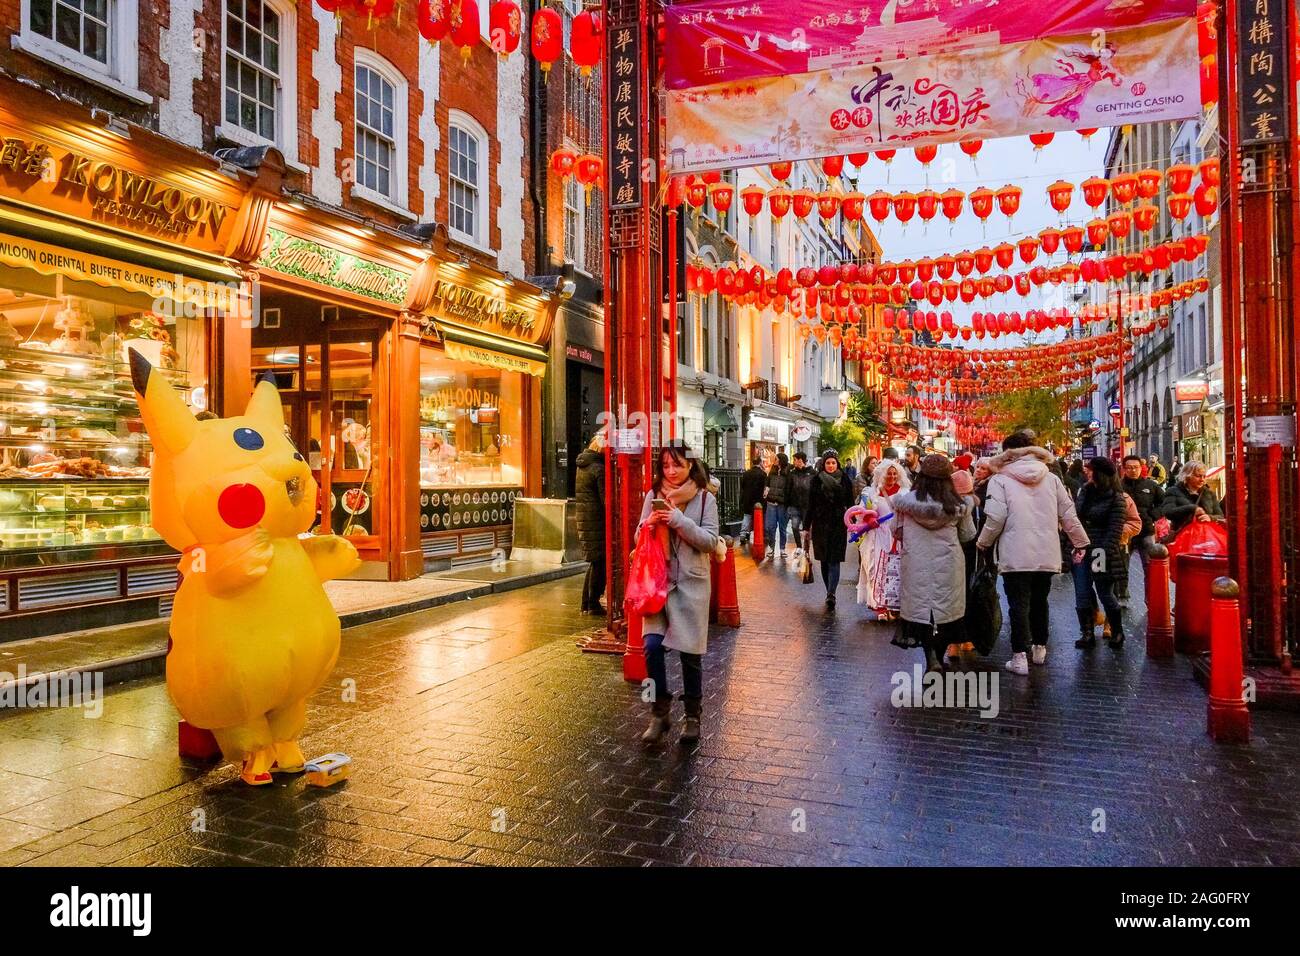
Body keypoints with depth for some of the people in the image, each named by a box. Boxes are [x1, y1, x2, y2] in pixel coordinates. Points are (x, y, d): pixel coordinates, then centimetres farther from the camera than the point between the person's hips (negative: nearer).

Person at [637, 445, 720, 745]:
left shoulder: (705, 498, -1)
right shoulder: (654, 495, 6)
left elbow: (711, 541, -7)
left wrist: (679, 520, -18)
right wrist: (650, 524, -12)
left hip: (691, 582, -2)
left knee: (690, 652, 4)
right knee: (652, 645, -10)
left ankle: (693, 715, 23)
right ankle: (660, 712, 9)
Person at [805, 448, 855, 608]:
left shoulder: (844, 480, 1)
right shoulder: (817, 480, 1)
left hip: (839, 525, -1)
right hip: (820, 525, 1)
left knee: (834, 560, -2)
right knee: (825, 560, 1)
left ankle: (830, 593, -4)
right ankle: (831, 593, 3)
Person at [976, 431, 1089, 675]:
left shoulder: (1000, 479, -5)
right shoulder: (1051, 478, 8)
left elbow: (995, 518, -12)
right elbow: (1068, 515, 8)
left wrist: (983, 543, 3)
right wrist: (1082, 542, 18)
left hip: (1015, 555, -4)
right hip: (1047, 554, 4)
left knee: (1019, 605, 1)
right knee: (1040, 601, 20)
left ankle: (1019, 657, -2)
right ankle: (1040, 648, 31)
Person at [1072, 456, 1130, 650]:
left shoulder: (1116, 498, -9)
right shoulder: (1084, 491, 10)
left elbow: (1115, 530, -14)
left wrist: (1104, 554, -21)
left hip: (1101, 553, -6)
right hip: (1081, 551, 6)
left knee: (1106, 595, 6)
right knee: (1082, 595, 5)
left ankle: (1117, 633, 24)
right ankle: (1087, 634, 14)